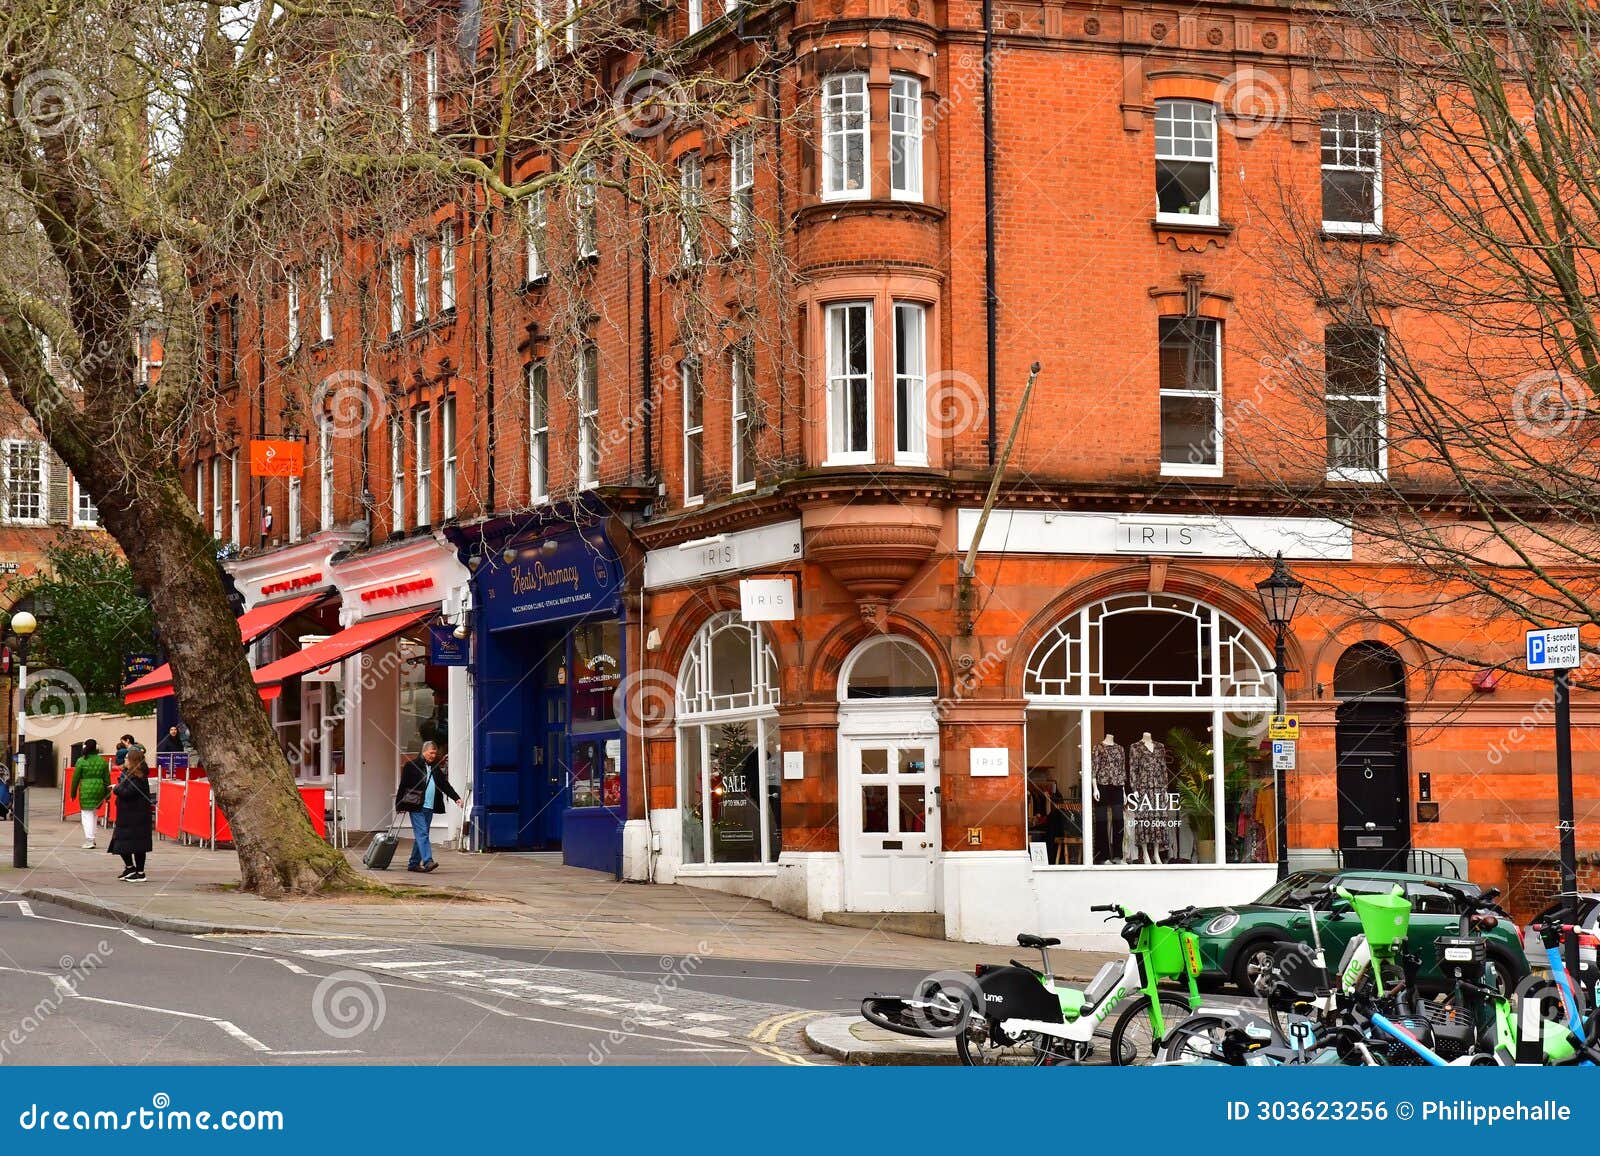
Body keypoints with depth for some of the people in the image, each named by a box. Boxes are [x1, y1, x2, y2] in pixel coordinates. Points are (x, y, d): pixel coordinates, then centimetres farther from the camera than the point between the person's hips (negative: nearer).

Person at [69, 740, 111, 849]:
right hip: (99, 789, 4)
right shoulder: (102, 761, 6)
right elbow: (107, 778, 9)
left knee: (87, 814, -1)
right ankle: (91, 838, 20)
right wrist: (107, 793, 17)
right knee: (93, 813, 17)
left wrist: (73, 792, 11)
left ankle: (89, 841, -8)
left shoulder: (81, 761, -3)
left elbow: (76, 778, 0)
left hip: (86, 790, -4)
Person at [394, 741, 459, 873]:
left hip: (429, 807, 6)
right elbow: (403, 785, -3)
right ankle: (427, 861, -24)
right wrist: (399, 805, -6)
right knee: (422, 833, -15)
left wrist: (456, 798, 6)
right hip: (416, 807, -6)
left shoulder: (435, 768, 16)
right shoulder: (411, 766, -2)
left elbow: (445, 785, 19)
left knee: (420, 835, 9)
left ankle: (414, 863, 15)